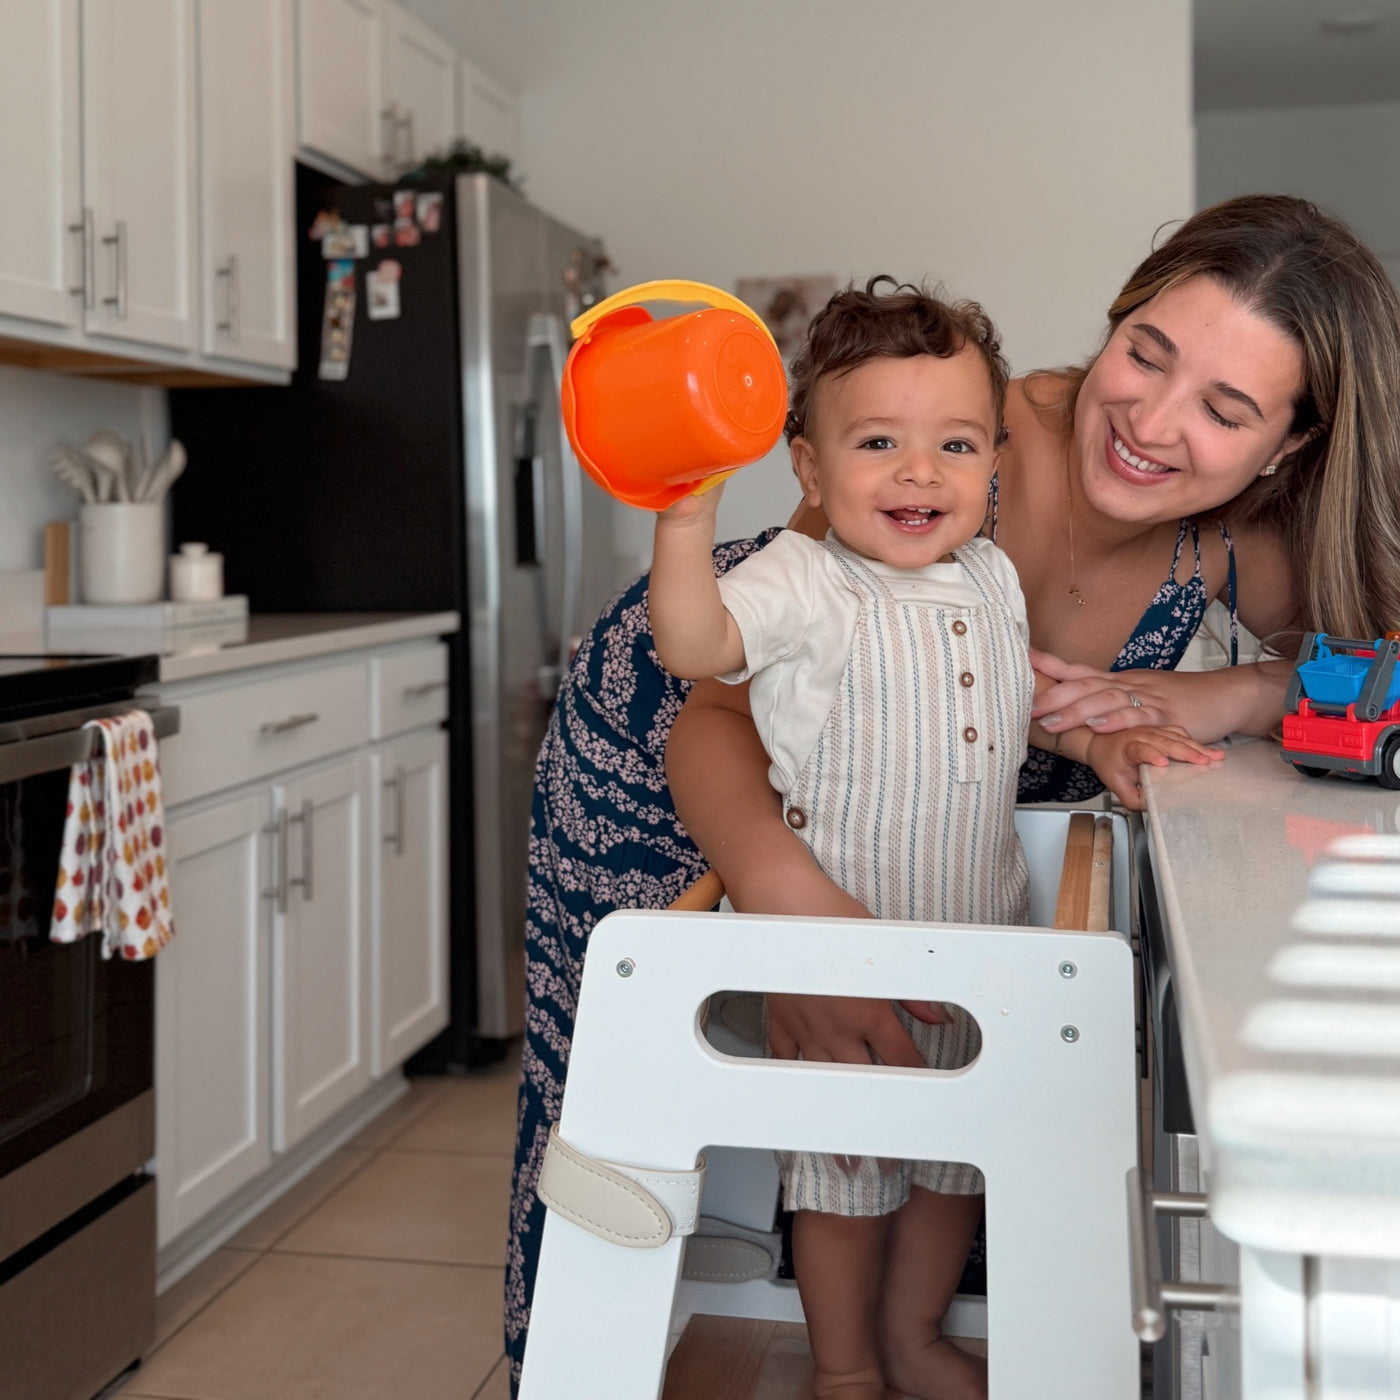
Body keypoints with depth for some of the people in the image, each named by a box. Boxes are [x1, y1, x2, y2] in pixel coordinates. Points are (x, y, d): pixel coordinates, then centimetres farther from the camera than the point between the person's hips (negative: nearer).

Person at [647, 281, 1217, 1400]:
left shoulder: (992, 576, 4)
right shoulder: (803, 581, -16)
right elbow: (695, 648, -33)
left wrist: (1100, 740, 6)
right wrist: (687, 518, -44)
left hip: (980, 934, 6)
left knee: (961, 1156, 20)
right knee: (847, 1174, 9)